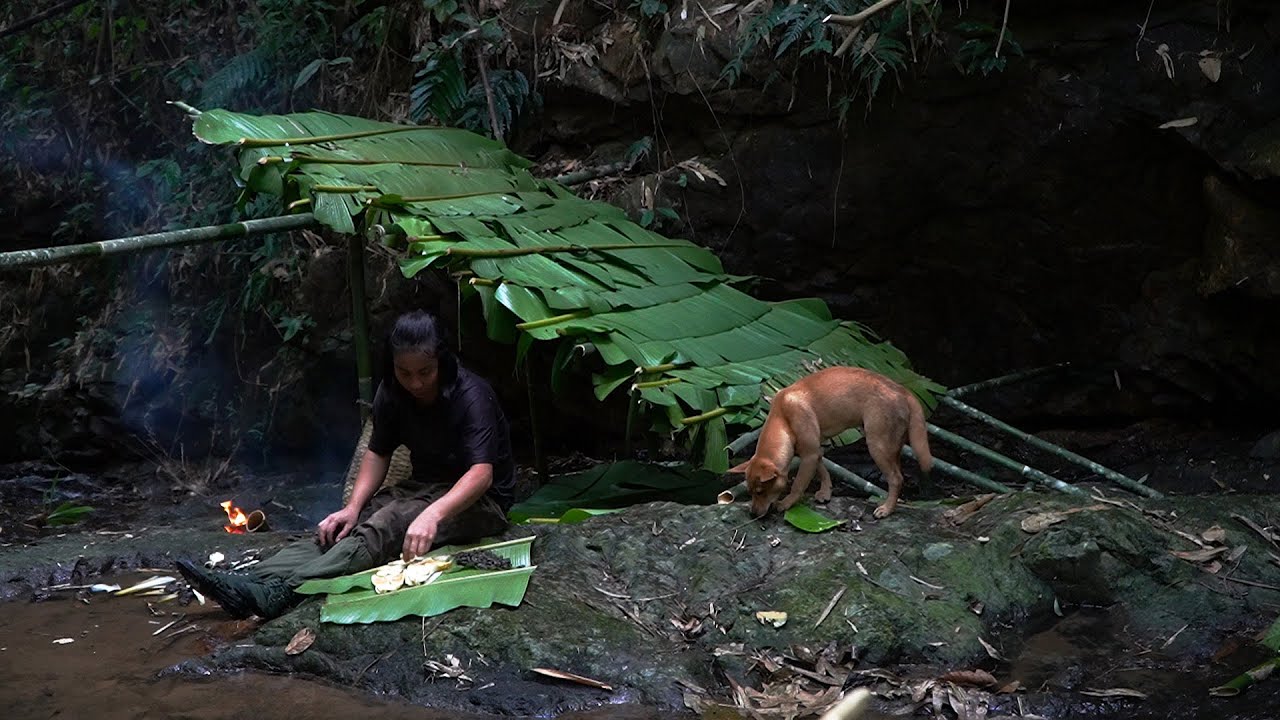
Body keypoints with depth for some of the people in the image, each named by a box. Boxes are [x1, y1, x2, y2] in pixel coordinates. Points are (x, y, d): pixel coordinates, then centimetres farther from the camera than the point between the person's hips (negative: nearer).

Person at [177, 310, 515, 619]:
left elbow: (482, 473, -33)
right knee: (338, 528, -19)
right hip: (423, 487, 7)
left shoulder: (470, 396, -23)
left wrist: (433, 514, -50)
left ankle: (276, 593, -48)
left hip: (478, 499, -7)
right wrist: (353, 507, -14)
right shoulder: (392, 393, -2)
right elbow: (377, 454, 4)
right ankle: (258, 581, -37)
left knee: (386, 526, -33)